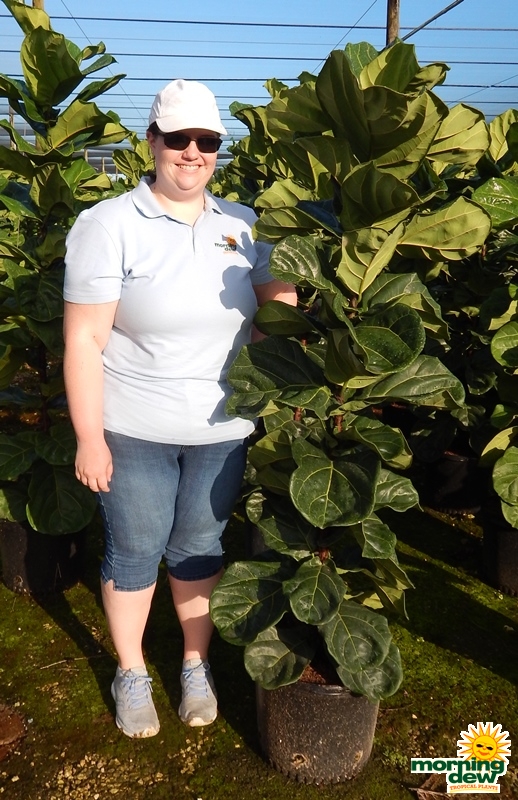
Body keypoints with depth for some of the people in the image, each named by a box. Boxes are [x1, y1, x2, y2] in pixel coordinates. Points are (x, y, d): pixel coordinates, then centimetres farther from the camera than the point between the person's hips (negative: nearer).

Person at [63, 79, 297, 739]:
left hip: (221, 430, 3)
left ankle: (196, 664, 39)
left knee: (199, 549, 16)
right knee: (134, 552, 12)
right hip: (134, 432, -3)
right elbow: (83, 341, -11)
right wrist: (89, 439, -13)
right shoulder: (108, 225, -9)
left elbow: (282, 308, 6)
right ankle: (131, 673, 36)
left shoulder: (242, 226, 4)